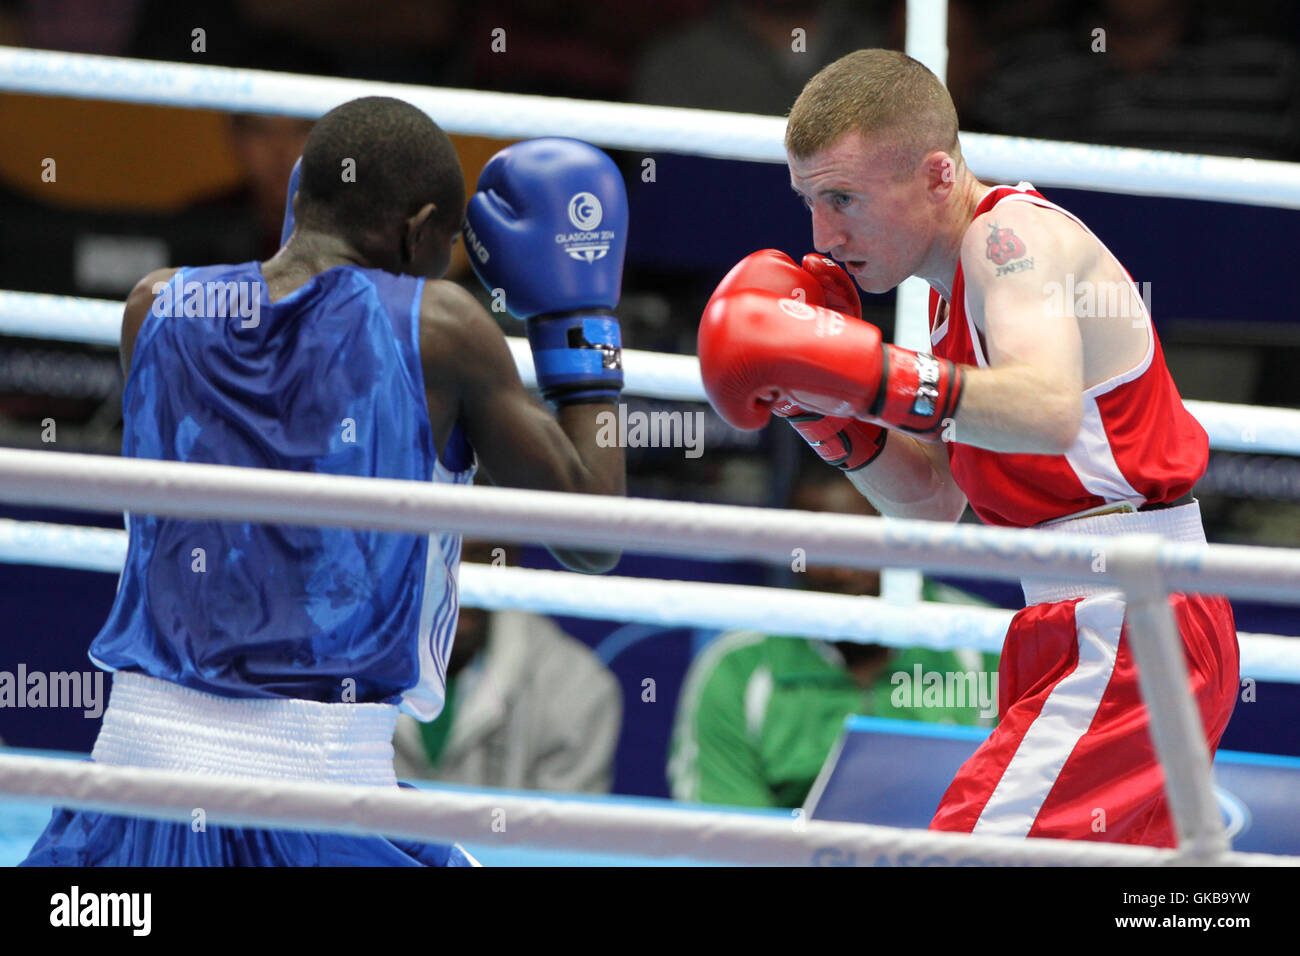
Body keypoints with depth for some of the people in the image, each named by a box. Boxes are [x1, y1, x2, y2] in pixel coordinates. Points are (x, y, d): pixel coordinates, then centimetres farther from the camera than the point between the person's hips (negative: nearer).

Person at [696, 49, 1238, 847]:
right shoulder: (960, 283, 16)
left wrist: (875, 378, -41)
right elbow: (932, 501, 16)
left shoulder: (1013, 236, -14)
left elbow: (1050, 412, -34)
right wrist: (834, 418, 1)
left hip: (1128, 635, -11)